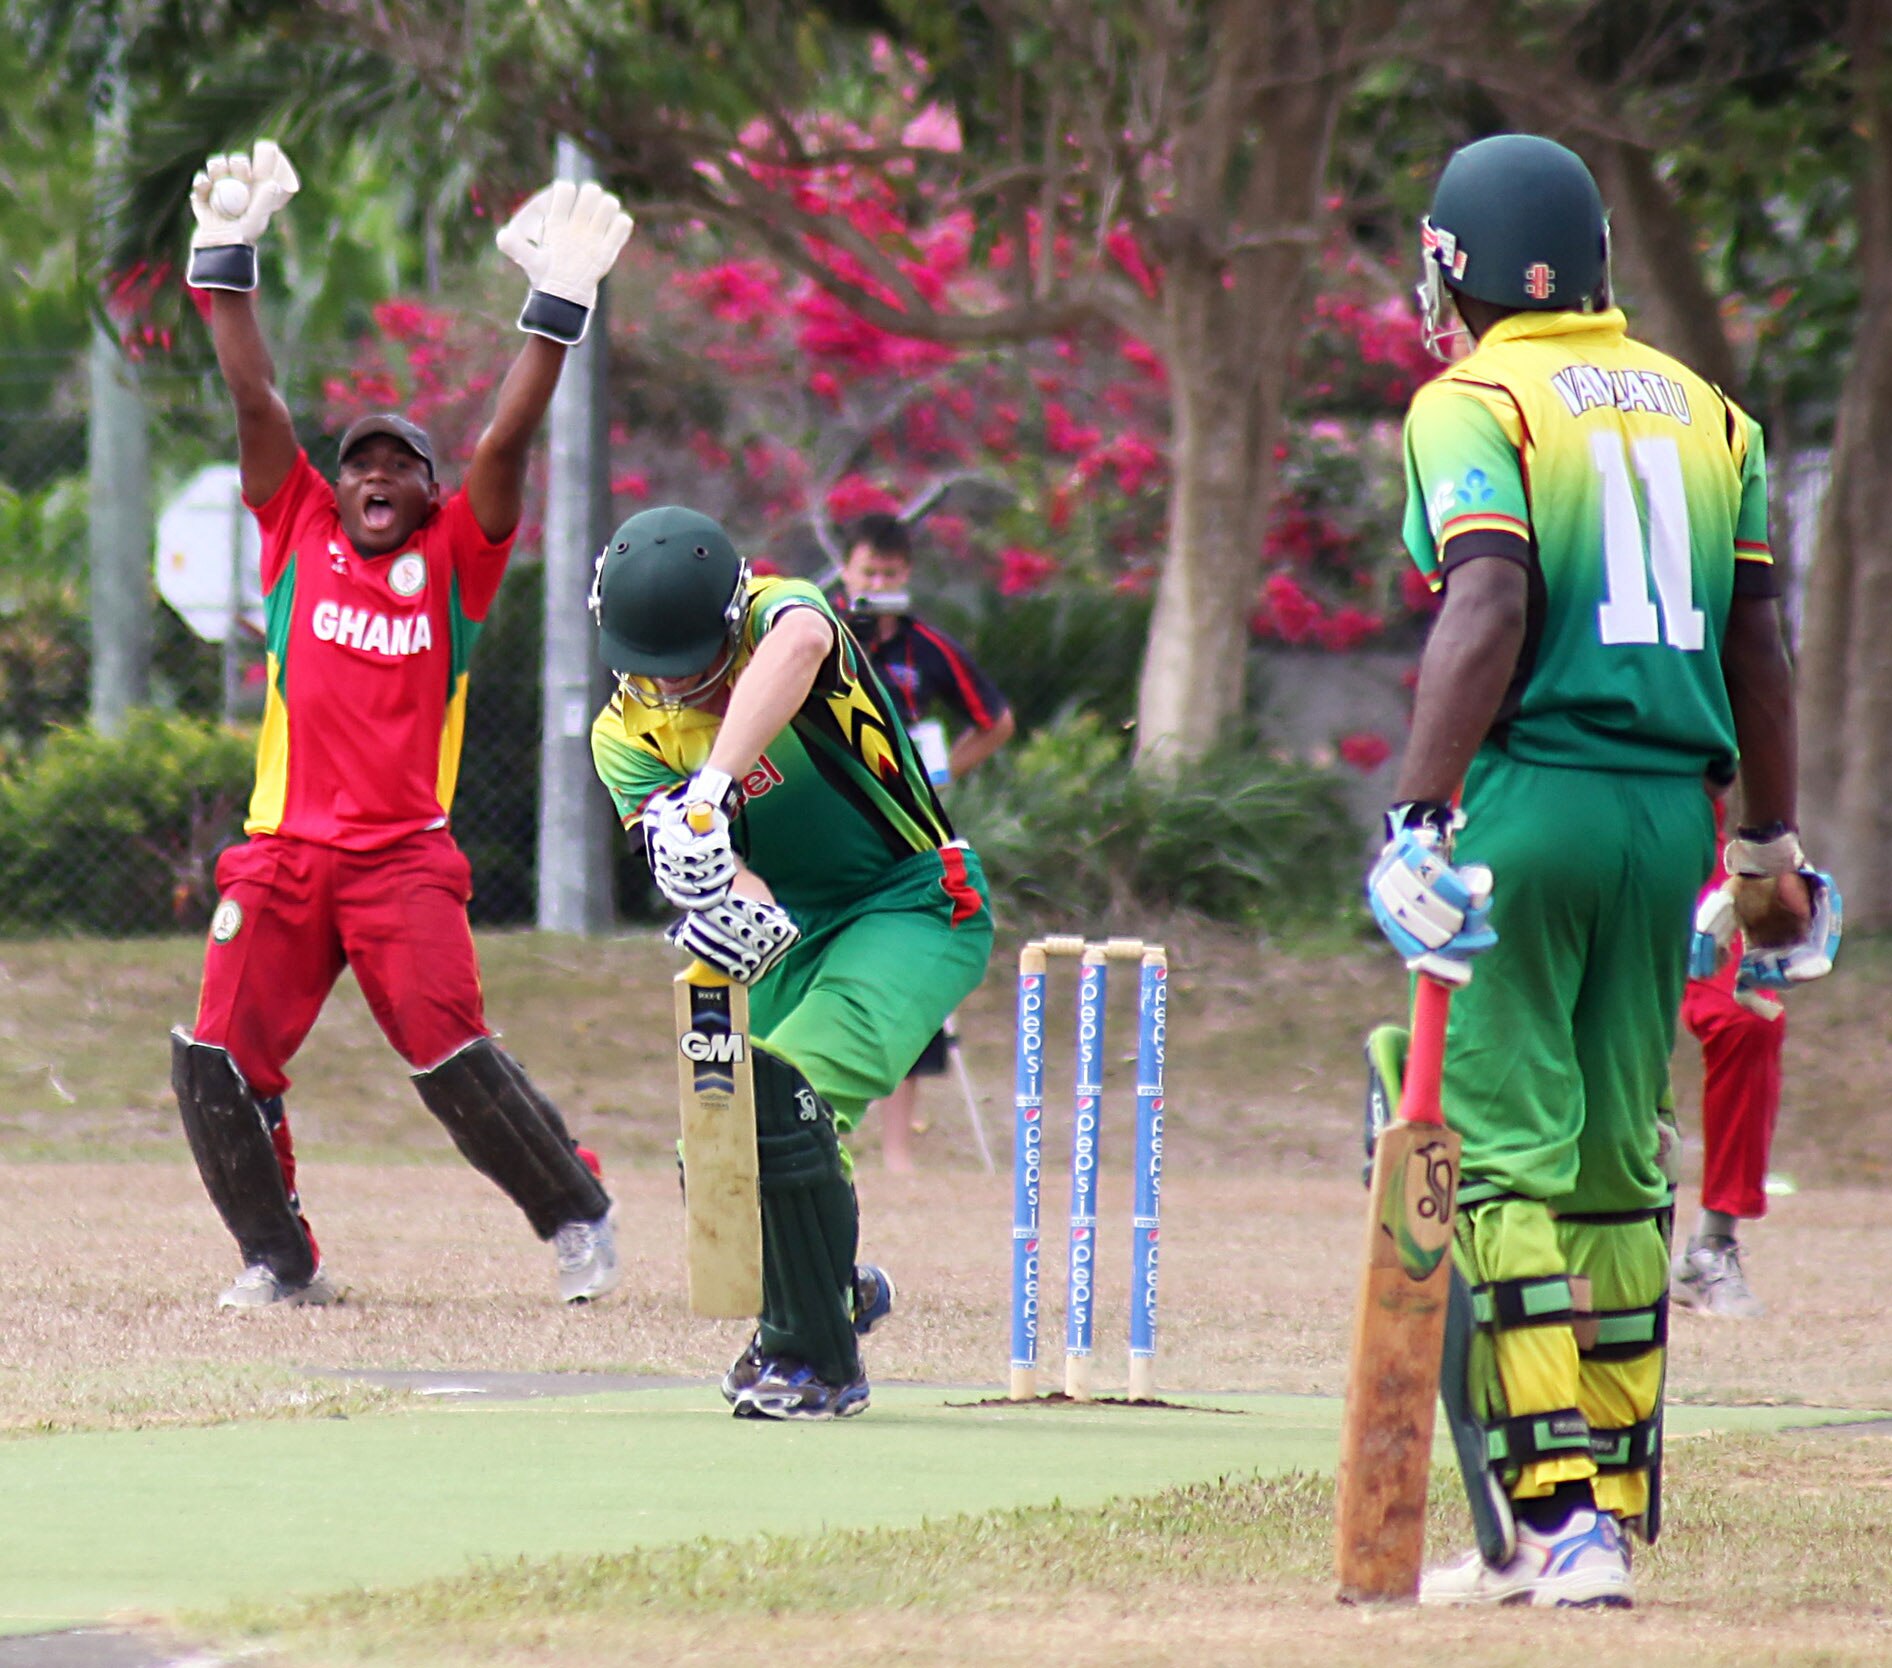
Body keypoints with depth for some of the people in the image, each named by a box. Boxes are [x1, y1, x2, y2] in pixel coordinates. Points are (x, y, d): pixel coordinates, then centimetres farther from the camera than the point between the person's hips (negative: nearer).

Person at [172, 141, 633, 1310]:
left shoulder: (455, 560, 6)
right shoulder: (301, 536, 11)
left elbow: (509, 441, -4)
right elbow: (256, 400, 6)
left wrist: (558, 306, -14)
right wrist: (228, 259, -1)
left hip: (406, 855, -3)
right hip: (283, 853, 3)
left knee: (452, 1058, -13)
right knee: (216, 1065, -6)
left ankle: (578, 1217, 9)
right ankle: (281, 1260, 11)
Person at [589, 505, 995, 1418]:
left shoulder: (777, 614, -19)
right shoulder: (627, 735, -6)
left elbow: (800, 643, -46)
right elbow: (686, 859, -21)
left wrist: (714, 788, -57)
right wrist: (744, 904, -46)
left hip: (914, 905, -6)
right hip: (793, 929, 6)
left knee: (782, 1099, -24)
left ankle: (815, 1356, -11)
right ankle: (831, 1290, 31)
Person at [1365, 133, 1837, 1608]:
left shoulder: (1474, 404, -5)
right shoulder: (1703, 409, 14)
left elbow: (1490, 607, -19)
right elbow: (1756, 643, 15)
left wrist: (1417, 811, -24)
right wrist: (1775, 847, 21)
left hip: (1535, 789, -6)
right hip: (1675, 805, 6)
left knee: (1500, 1156, -4)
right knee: (1619, 1162, 13)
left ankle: (1558, 1517, -14)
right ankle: (1616, 1510, 15)